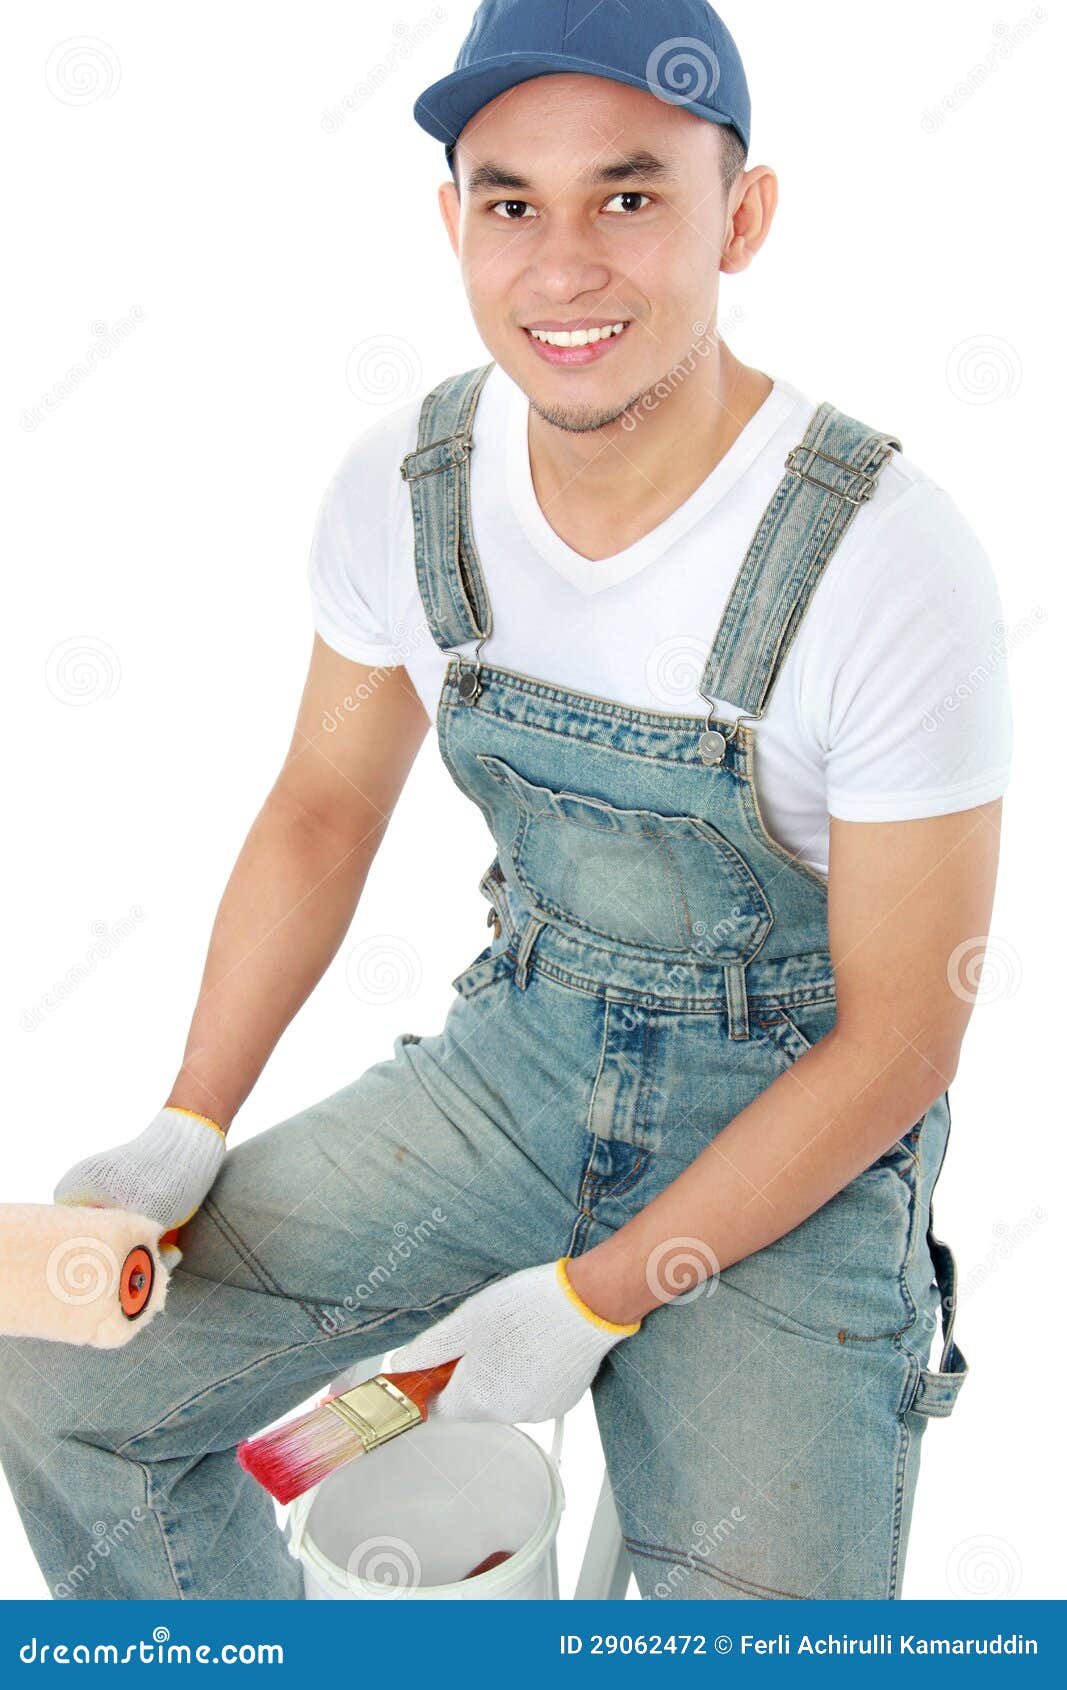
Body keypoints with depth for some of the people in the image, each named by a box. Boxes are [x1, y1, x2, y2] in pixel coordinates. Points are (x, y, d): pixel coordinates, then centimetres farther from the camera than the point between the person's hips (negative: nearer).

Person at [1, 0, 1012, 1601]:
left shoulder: (891, 559, -22)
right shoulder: (406, 481, -8)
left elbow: (899, 1040, -16)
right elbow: (324, 809, 7)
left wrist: (595, 1301, -14)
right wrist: (189, 1127, -2)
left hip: (797, 1128, -3)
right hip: (525, 1049, 4)